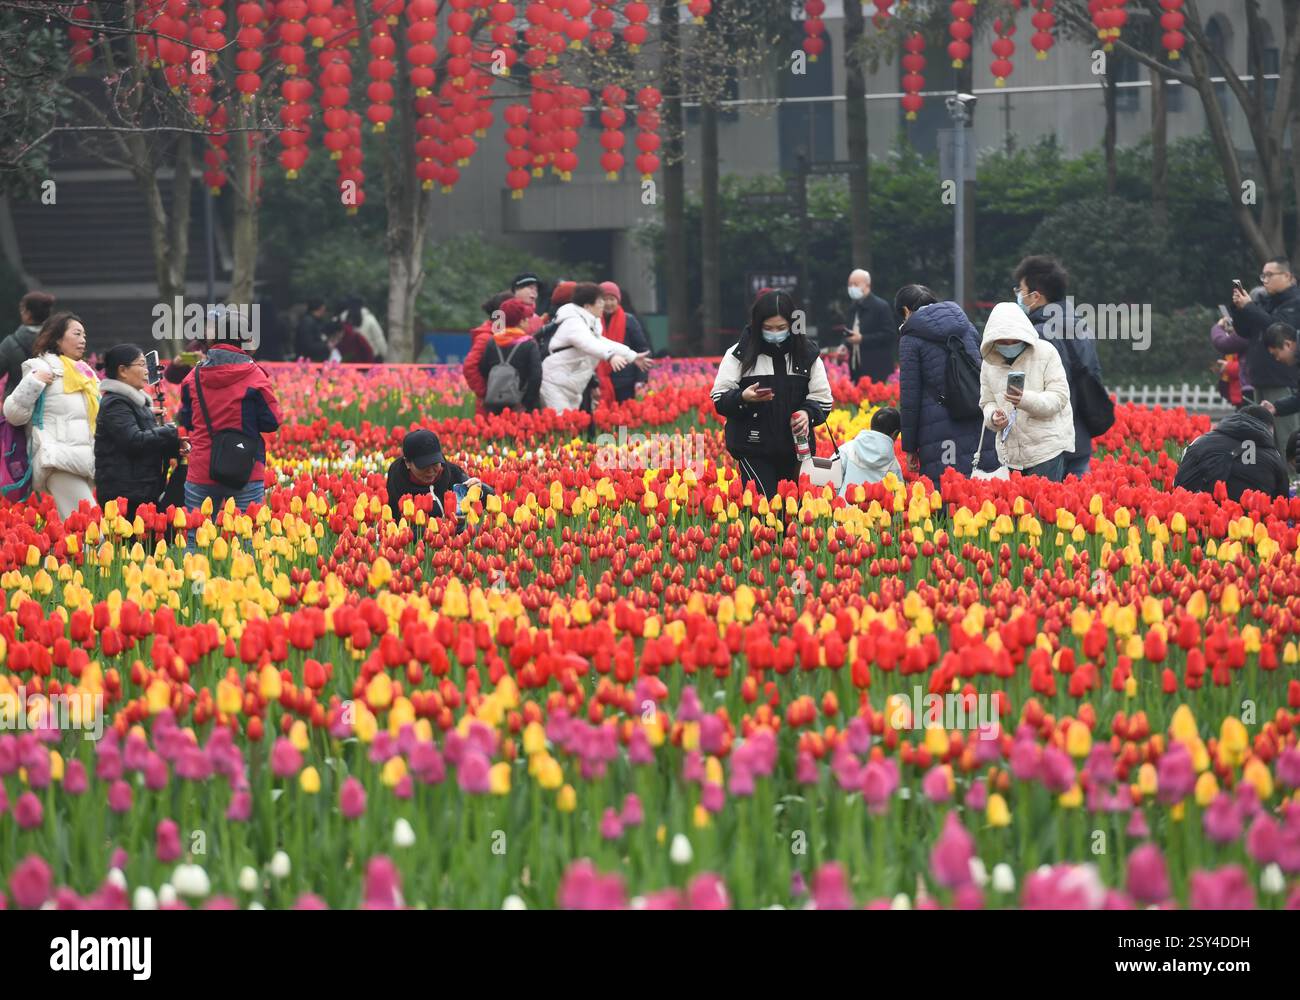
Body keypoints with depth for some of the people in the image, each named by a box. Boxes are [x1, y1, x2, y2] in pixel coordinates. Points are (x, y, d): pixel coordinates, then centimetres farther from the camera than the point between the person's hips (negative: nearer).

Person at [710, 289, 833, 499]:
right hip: (753, 448, -3)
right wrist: (743, 398, -23)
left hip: (794, 448, 3)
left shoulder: (807, 356, 5)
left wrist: (808, 414, -14)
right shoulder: (740, 354, -3)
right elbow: (719, 399, -1)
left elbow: (822, 399, 8)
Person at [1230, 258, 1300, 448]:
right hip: (1262, 381, 9)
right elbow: (1244, 332, 18)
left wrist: (1248, 307, -16)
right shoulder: (1266, 301, 17)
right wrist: (1238, 308, 1)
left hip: (1284, 384, -9)